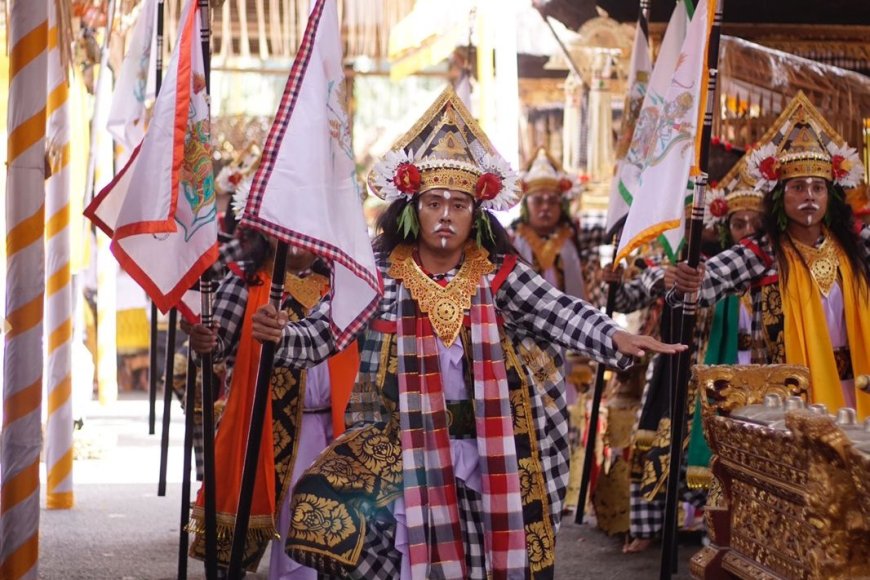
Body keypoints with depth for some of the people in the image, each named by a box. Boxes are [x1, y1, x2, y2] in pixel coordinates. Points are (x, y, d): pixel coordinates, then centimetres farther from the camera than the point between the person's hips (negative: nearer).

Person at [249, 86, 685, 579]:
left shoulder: (500, 274, -1)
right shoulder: (379, 274, -3)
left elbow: (560, 312, -9)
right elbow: (323, 331, -5)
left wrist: (613, 338, -27)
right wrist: (280, 334, -26)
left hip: (486, 447, 1)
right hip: (404, 443, -1)